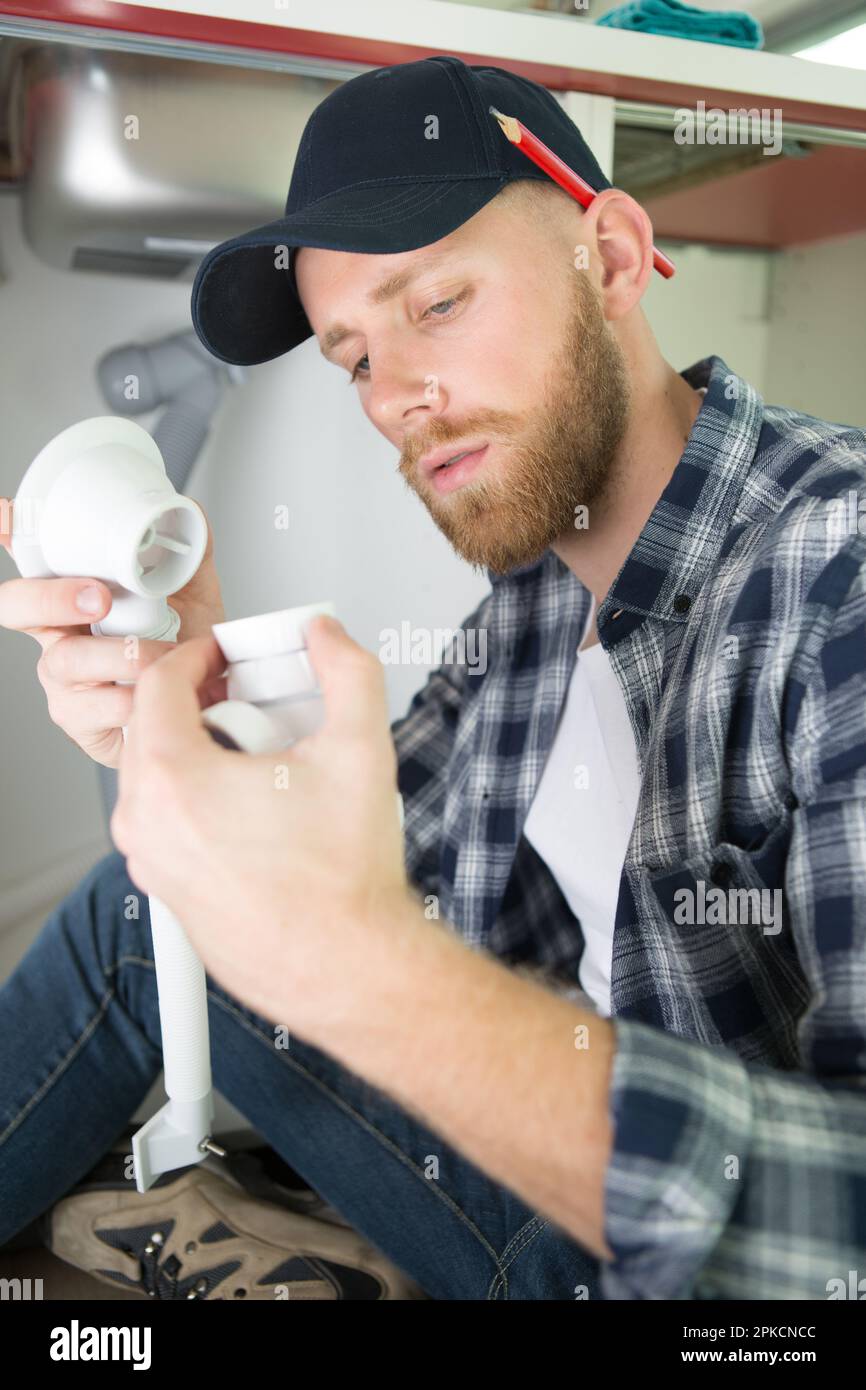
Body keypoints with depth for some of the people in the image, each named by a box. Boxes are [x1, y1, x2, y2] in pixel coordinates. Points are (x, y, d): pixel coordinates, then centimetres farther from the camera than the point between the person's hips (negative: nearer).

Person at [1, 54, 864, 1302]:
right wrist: (191, 711, -15)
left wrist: (358, 966, -40)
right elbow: (356, 866, 5)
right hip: (552, 1169, 7)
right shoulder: (531, 586, 1)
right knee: (137, 911, 6)